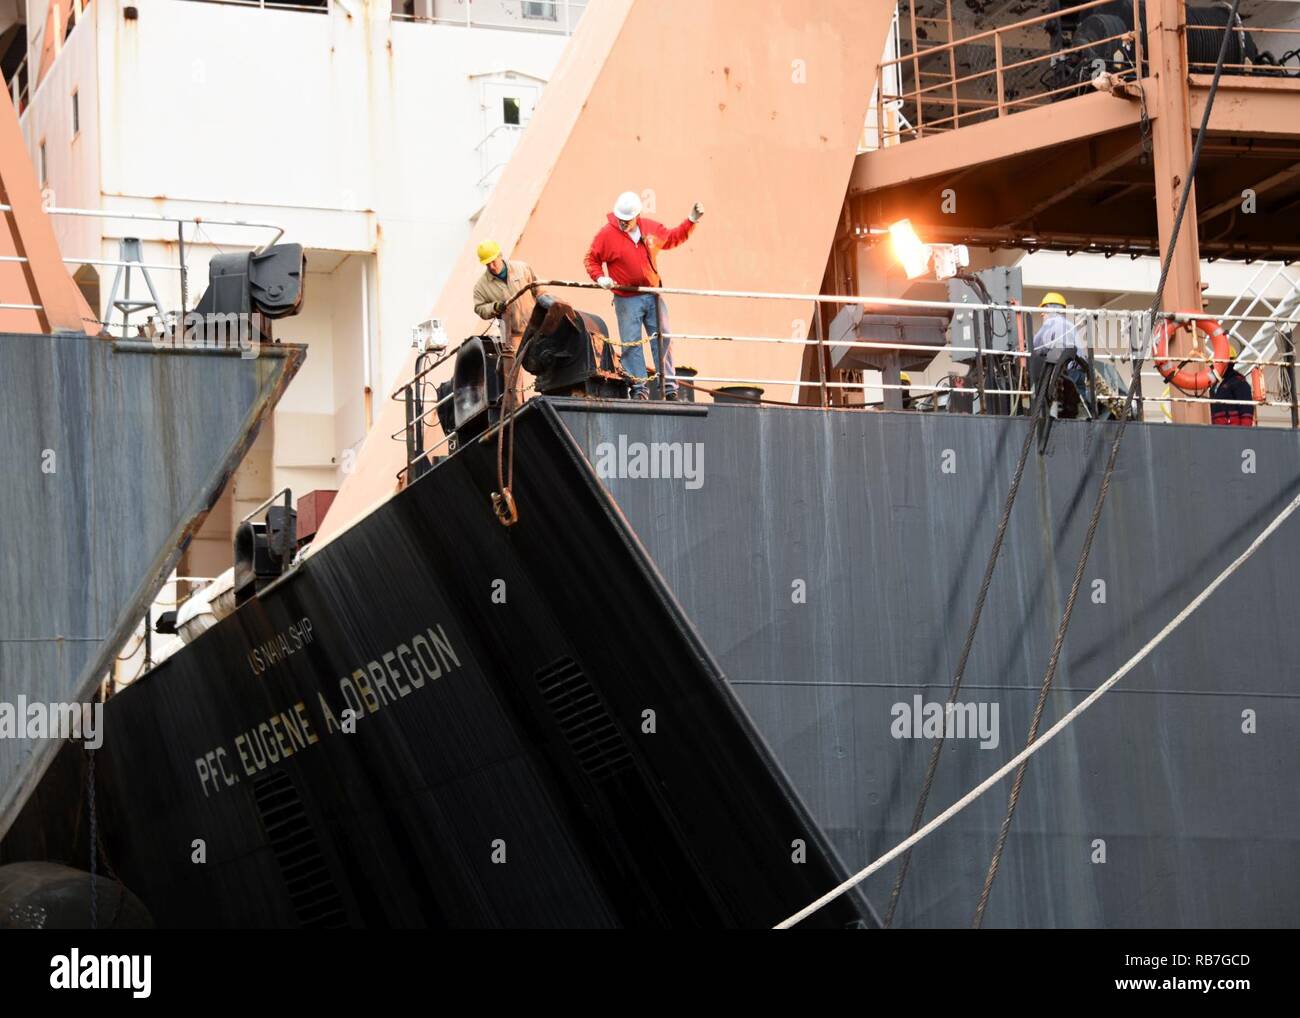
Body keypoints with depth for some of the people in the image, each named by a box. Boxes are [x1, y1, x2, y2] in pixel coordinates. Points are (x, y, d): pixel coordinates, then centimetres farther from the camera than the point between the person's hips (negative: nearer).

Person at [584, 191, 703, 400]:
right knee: (631, 343, -5)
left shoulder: (651, 228, 5)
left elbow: (673, 237, 21)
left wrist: (691, 220, 14)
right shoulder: (607, 234, -7)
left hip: (652, 296, 4)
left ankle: (669, 387, 11)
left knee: (662, 340, 4)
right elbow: (592, 259, 1)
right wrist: (600, 277, -15)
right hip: (626, 300, -4)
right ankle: (638, 388, -2)